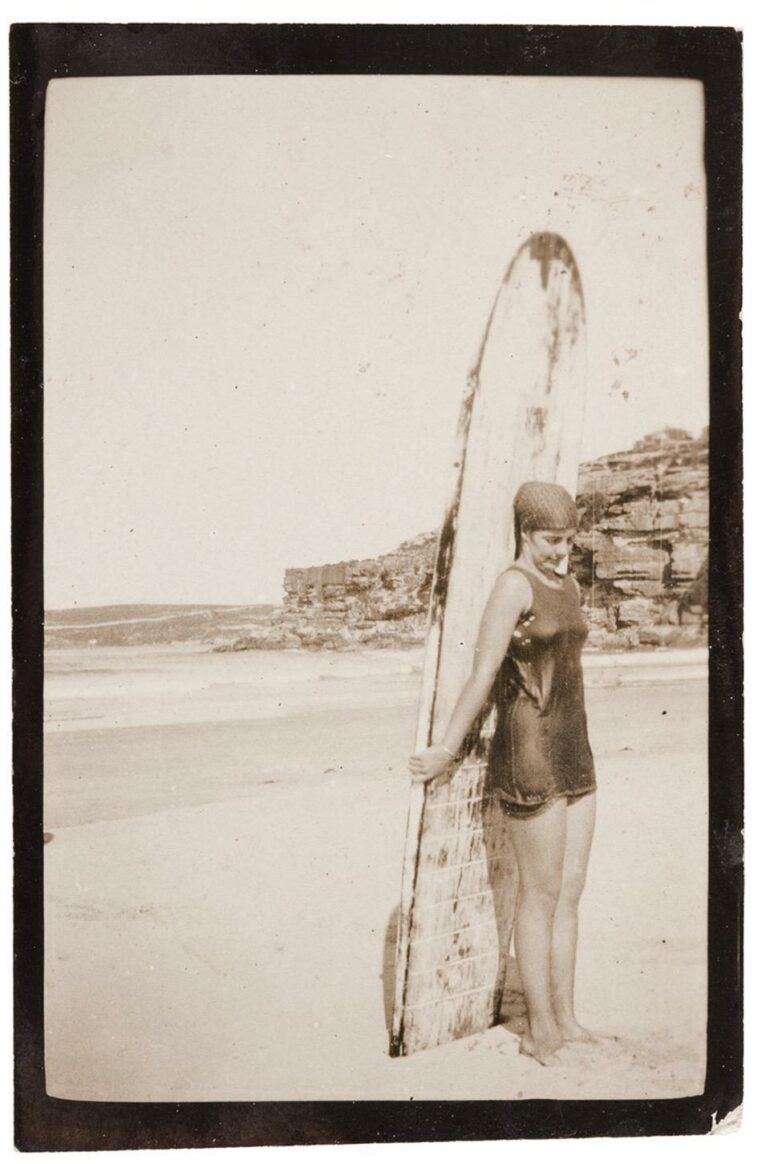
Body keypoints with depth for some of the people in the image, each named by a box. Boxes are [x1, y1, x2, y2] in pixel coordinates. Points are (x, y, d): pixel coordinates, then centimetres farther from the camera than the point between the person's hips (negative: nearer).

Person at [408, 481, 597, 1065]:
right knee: (541, 893, 1)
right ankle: (540, 1030, 14)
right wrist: (448, 749, -12)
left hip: (573, 753, 8)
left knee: (570, 890, 12)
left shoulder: (570, 587, 12)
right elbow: (484, 673, -14)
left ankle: (565, 1019, 23)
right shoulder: (514, 584, -13)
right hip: (528, 754, -8)